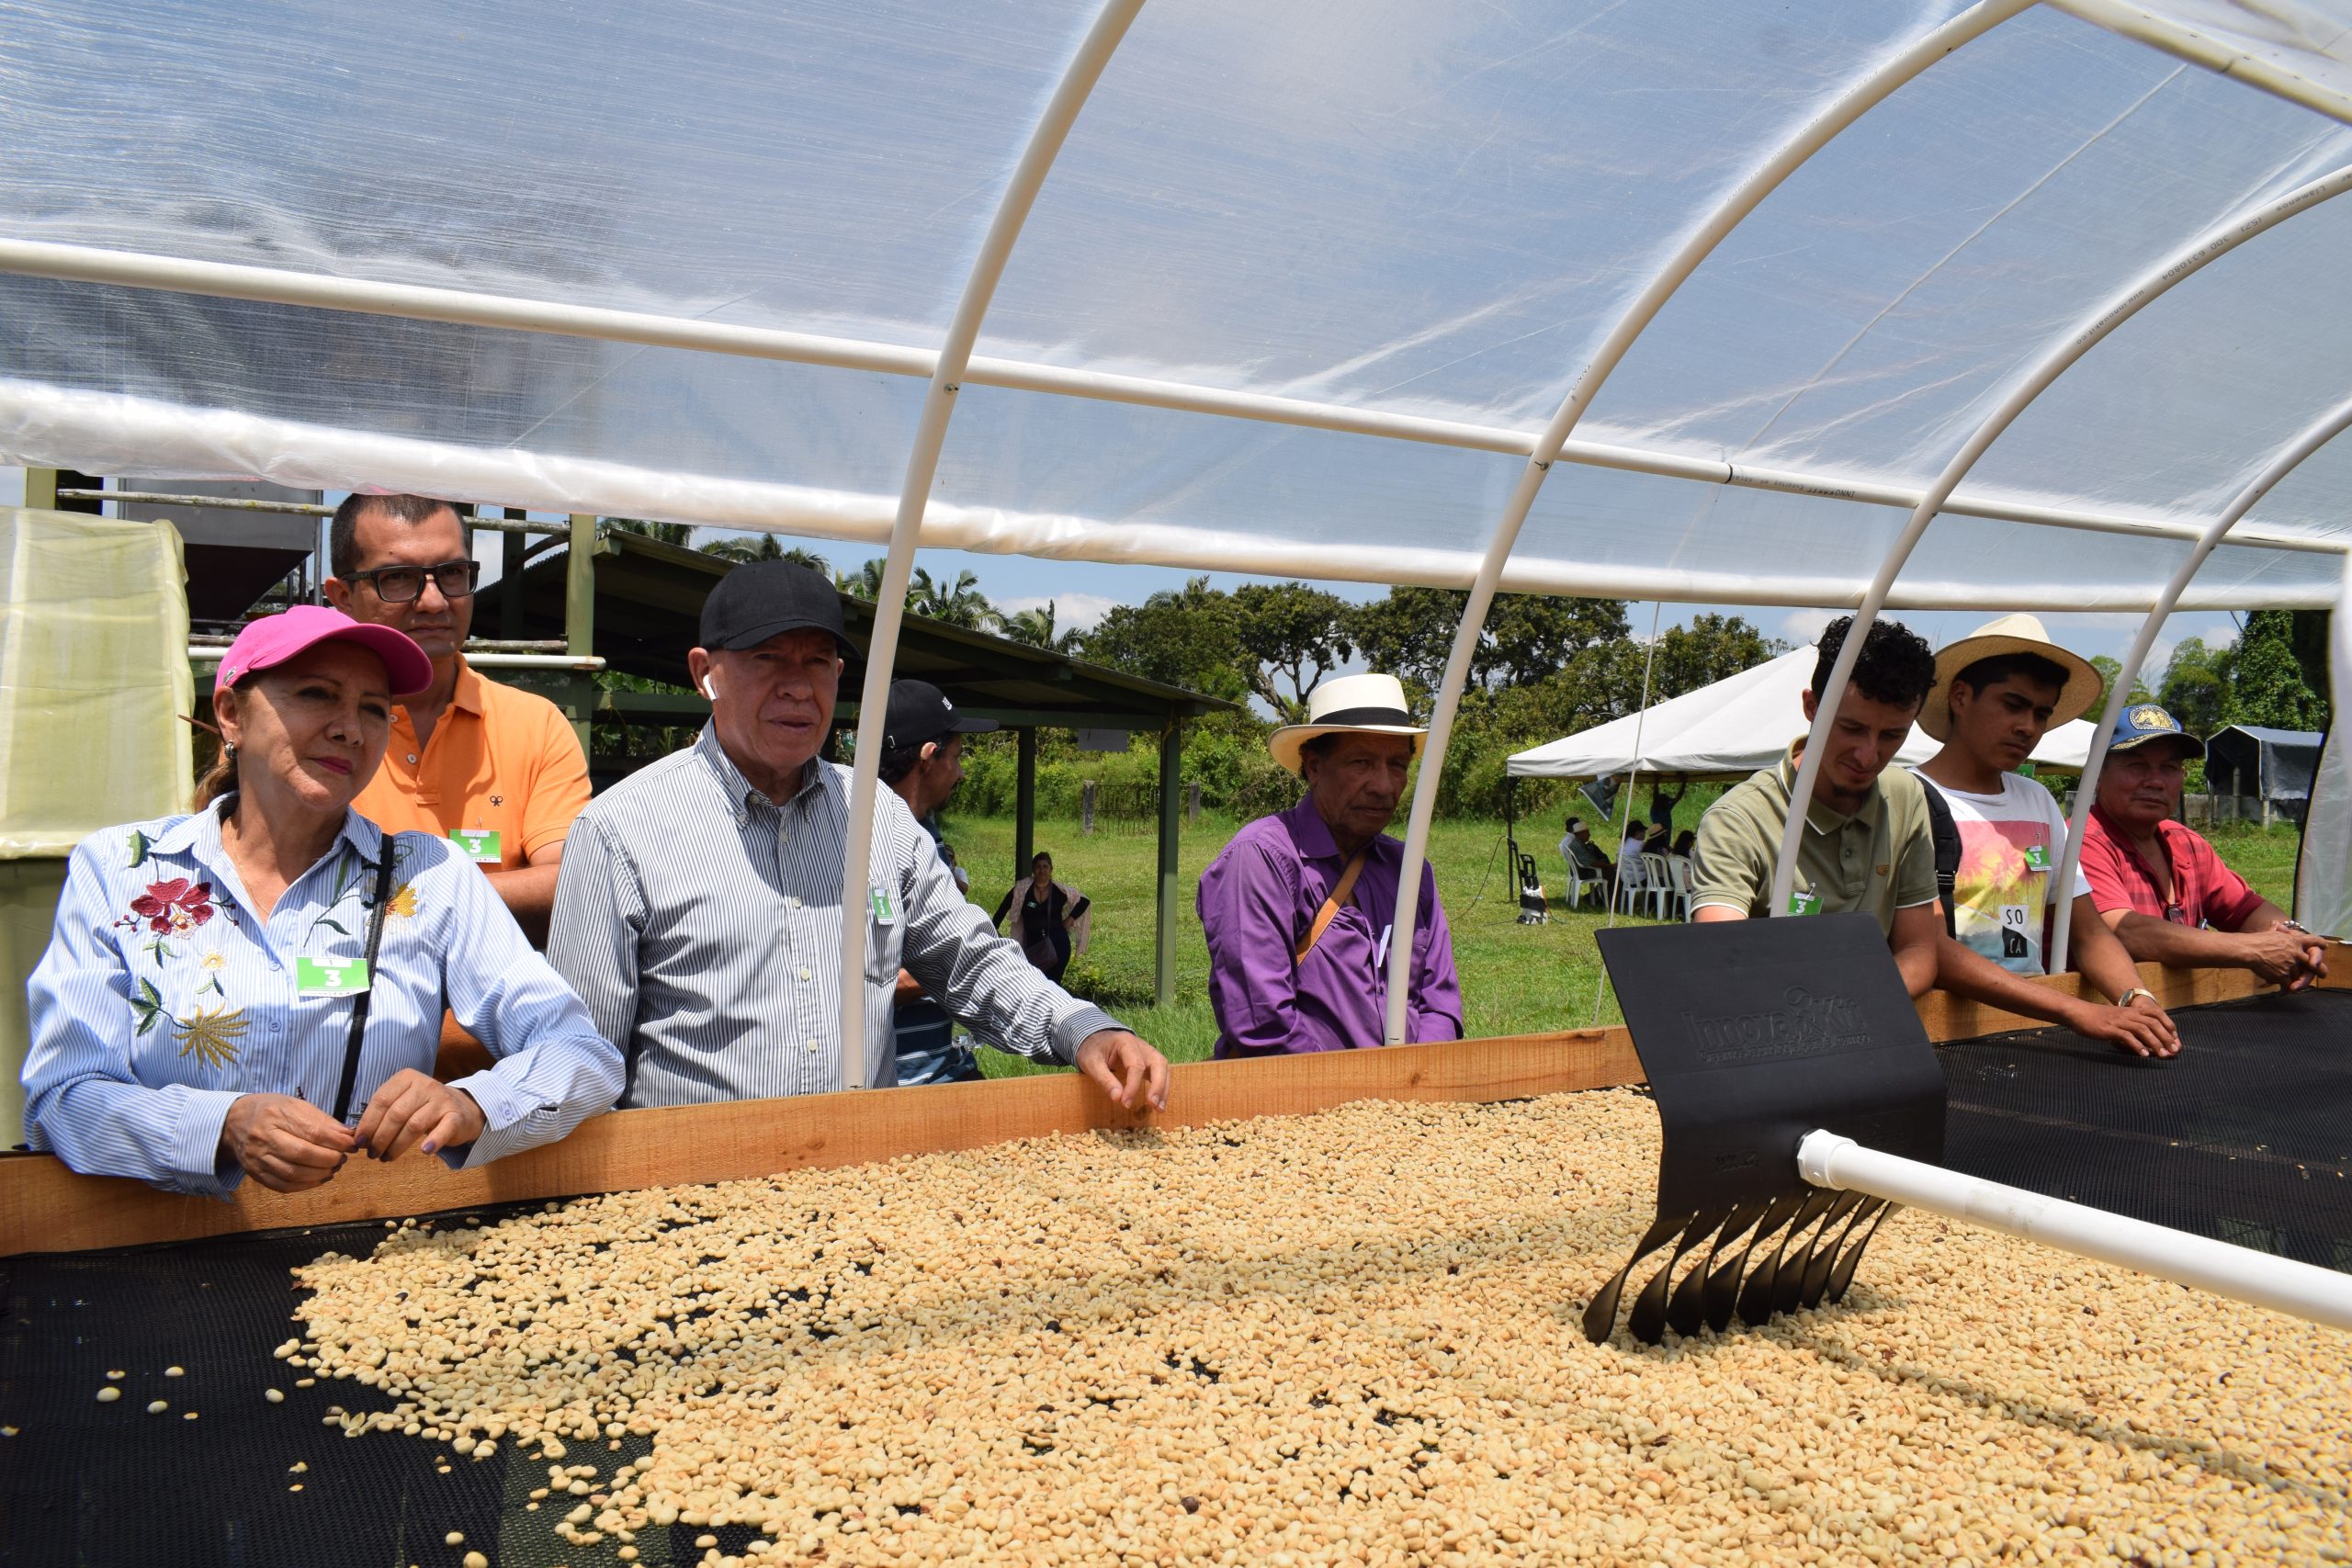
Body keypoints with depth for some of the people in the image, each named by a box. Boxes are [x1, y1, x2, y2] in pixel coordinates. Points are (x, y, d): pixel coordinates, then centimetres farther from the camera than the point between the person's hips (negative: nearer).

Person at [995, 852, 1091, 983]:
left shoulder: (1060, 890, 1)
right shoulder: (1023, 888, -2)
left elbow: (1084, 901, 11)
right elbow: (1004, 907, 4)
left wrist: (1071, 918, 1)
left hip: (1058, 943, 0)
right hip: (1033, 945, 0)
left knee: (1054, 982, -1)